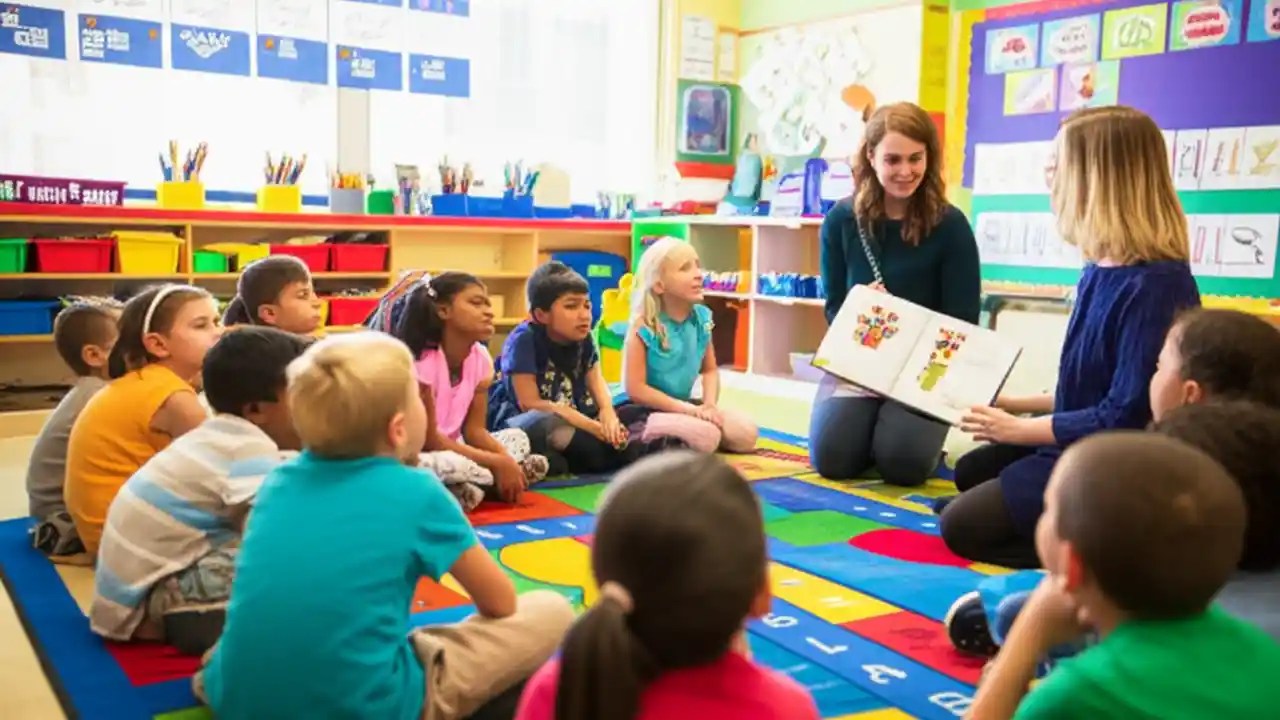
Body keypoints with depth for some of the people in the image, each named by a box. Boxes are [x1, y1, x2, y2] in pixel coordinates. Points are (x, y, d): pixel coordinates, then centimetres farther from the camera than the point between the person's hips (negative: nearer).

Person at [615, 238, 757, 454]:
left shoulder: (701, 318, 0)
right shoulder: (643, 328, -19)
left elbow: (710, 369, 11)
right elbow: (635, 389, -20)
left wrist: (710, 404, -10)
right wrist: (690, 410, -21)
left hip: (681, 404, 8)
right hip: (641, 408, -8)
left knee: (746, 433, -1)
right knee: (706, 437, -29)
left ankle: (672, 438, 7)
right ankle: (649, 438, -11)